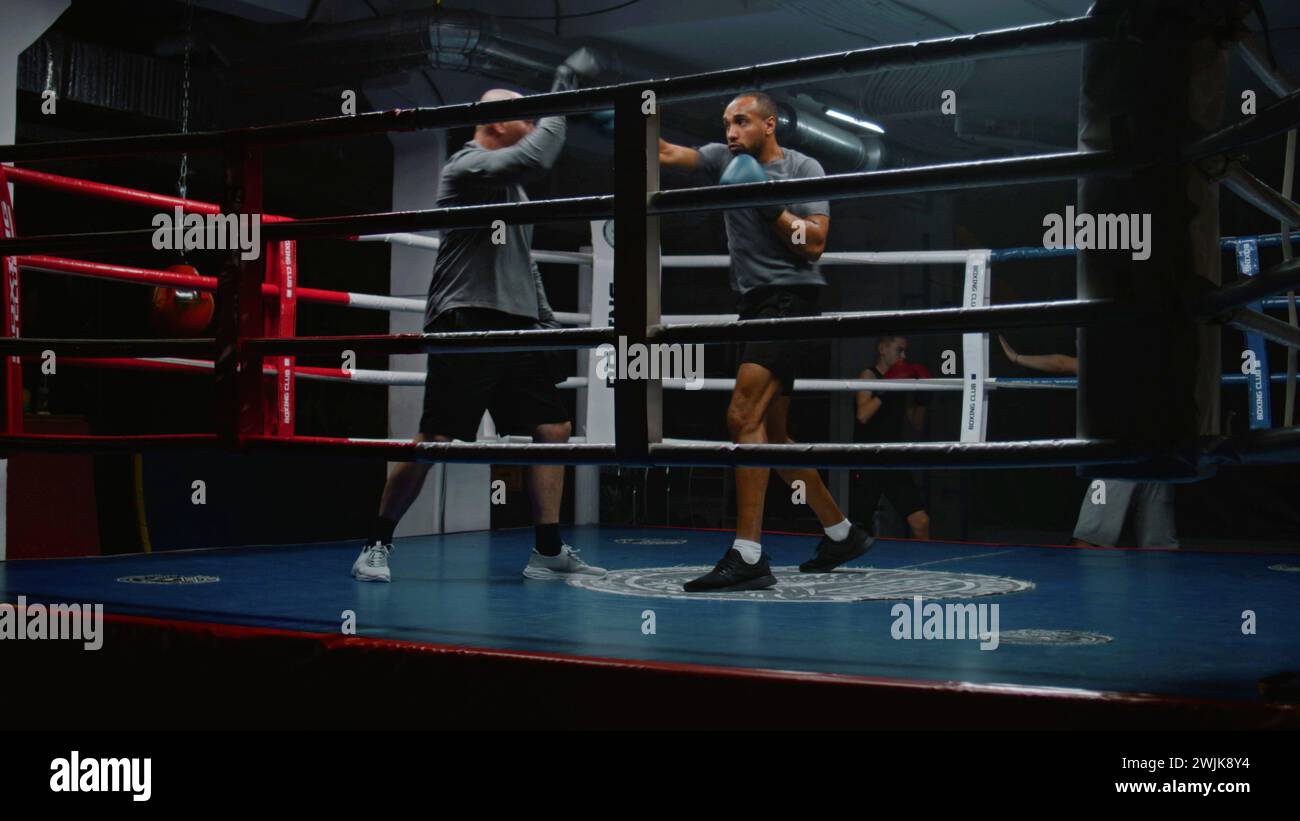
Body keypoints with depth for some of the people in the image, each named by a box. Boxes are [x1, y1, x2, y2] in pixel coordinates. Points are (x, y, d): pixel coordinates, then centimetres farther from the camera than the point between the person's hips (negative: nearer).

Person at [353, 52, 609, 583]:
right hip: (466, 323, -9)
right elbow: (535, 158, -25)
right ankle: (377, 545, 6)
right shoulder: (467, 168, -8)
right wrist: (564, 92, -16)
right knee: (435, 441, -9)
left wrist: (543, 314, 20)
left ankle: (548, 552, 9)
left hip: (516, 328, 9)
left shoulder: (509, 179, 22)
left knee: (553, 430, 4)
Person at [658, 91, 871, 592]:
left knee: (743, 416, -20)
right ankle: (841, 534, 27)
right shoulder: (726, 160, 14)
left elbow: (815, 243, -9)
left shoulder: (804, 169, -1)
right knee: (771, 433, 13)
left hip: (790, 300, -8)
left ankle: (748, 556, -23)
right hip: (757, 306, 8)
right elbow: (667, 153, 2)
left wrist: (768, 206, -14)